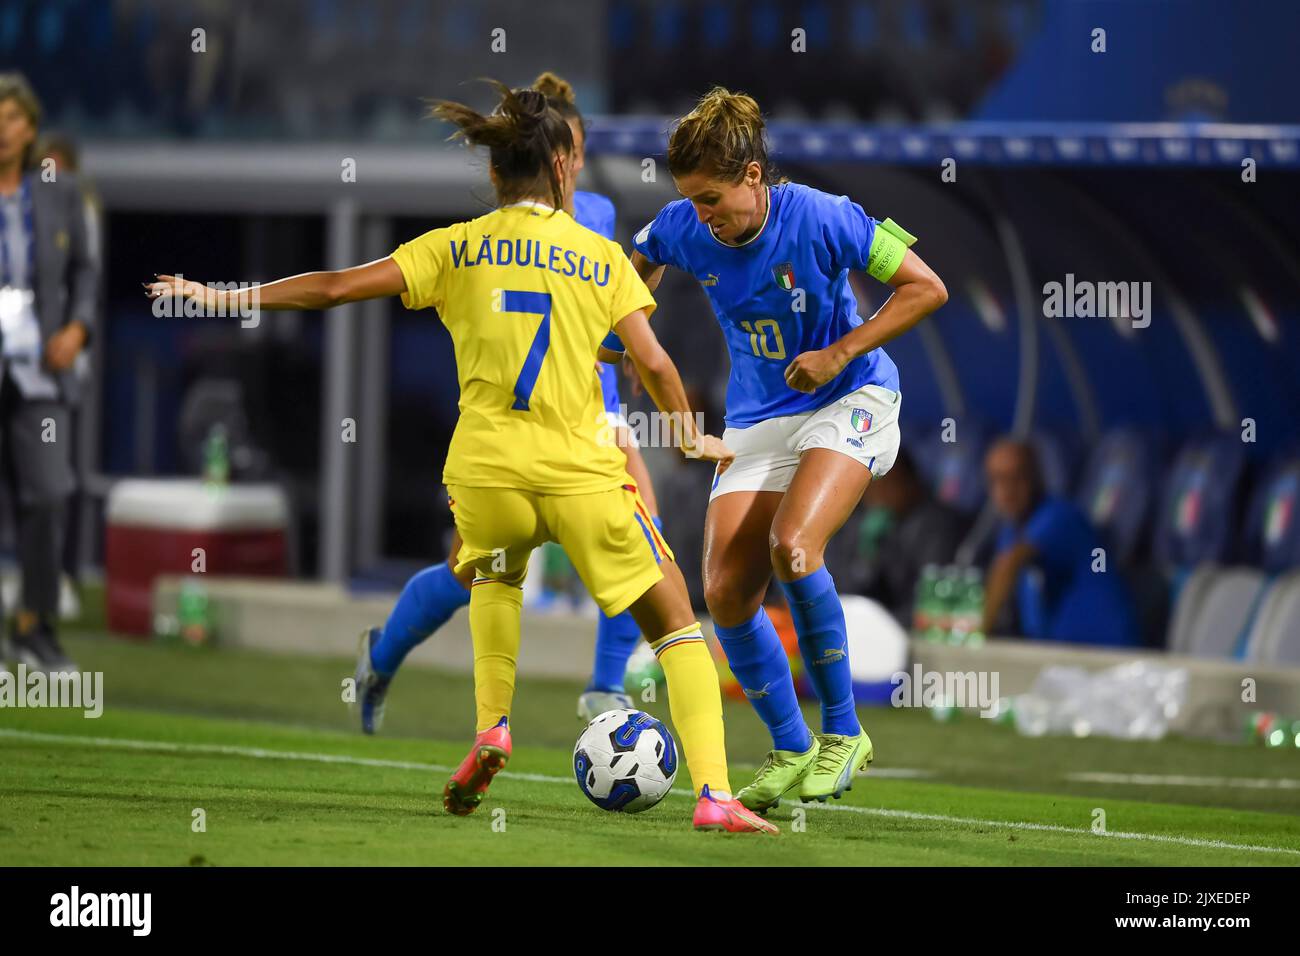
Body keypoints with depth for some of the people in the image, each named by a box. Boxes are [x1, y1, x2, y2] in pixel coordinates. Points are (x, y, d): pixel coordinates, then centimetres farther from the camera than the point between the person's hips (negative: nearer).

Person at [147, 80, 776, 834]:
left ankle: (493, 730, 16)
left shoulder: (457, 248, 7)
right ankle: (714, 795, -8)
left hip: (485, 469, 2)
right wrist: (695, 438, 20)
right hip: (581, 470, -2)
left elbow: (336, 288, 1)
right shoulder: (602, 256, 7)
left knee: (496, 572, 36)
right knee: (676, 624, 8)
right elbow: (654, 363, 2)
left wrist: (225, 298, 11)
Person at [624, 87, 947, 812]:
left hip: (849, 401, -5)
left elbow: (926, 288, -15)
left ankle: (843, 733, -12)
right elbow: (636, 272, 16)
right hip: (757, 419, 5)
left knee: (792, 546, -29)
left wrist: (840, 353, -20)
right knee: (727, 592, -7)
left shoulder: (823, 220, -22)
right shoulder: (683, 229, -9)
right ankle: (792, 751, 13)